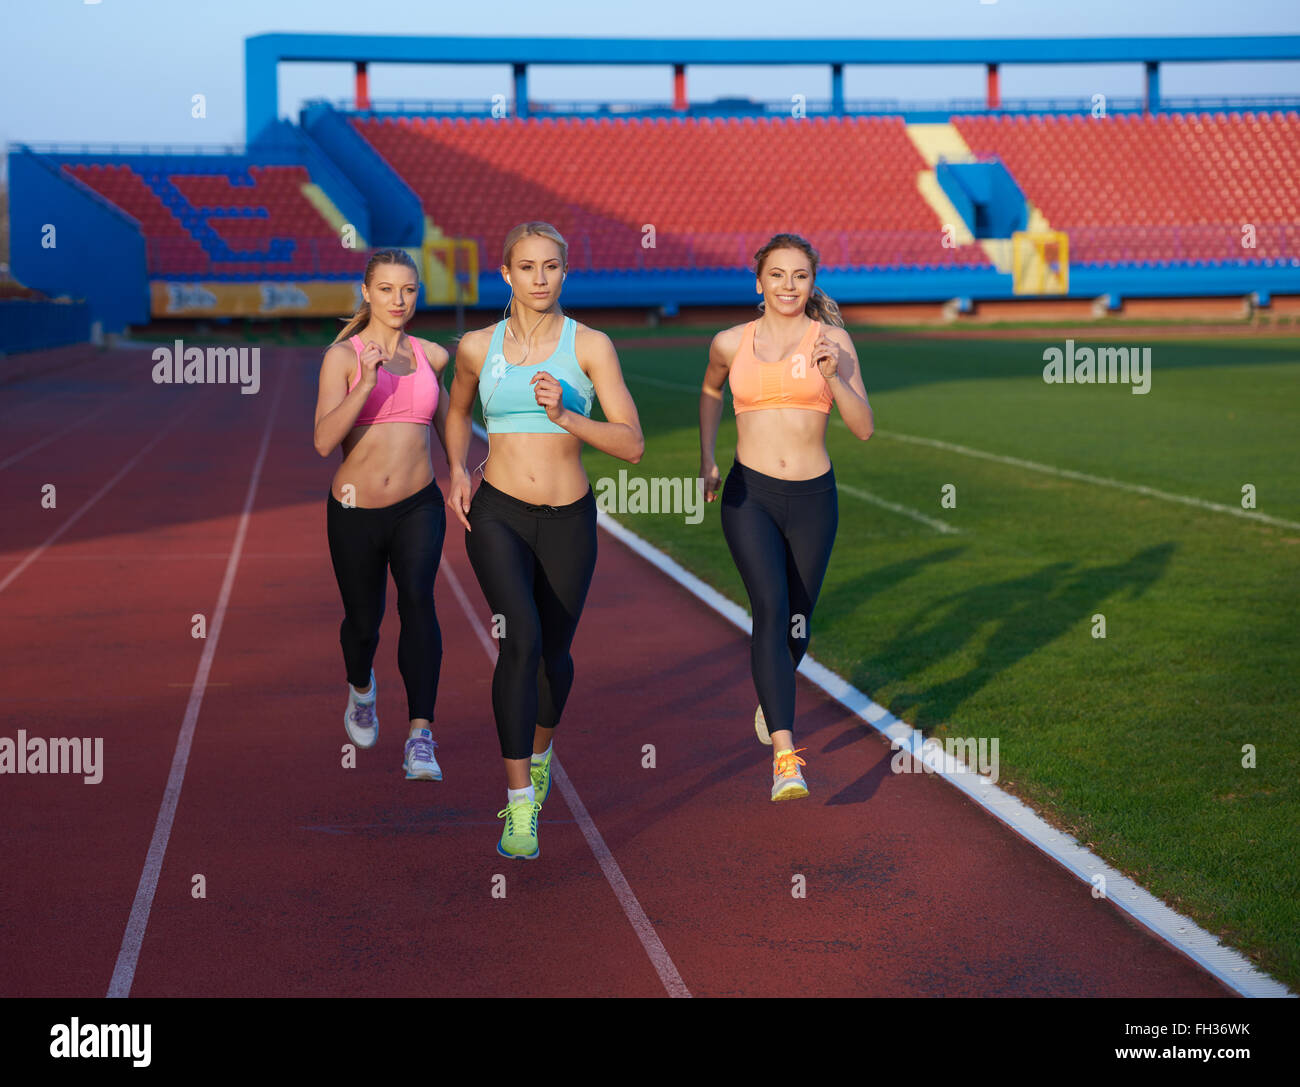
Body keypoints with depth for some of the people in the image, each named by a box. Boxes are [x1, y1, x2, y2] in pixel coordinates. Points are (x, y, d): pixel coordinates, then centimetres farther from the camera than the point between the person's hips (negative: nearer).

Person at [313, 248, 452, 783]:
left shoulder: (431, 356, 5)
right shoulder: (343, 356, -6)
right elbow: (324, 441, -19)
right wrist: (367, 384, -30)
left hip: (418, 507, 1)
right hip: (355, 512, -1)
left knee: (417, 598, -25)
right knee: (363, 622, 13)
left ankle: (420, 738, -29)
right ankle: (361, 687, 50)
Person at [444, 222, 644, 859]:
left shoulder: (590, 346, -3)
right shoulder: (477, 347, 3)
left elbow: (632, 444, -9)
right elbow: (458, 412, 24)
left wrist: (564, 416, -22)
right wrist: (457, 470, 6)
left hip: (568, 520, 1)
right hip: (497, 516, -1)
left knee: (553, 651, 15)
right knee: (520, 638, -23)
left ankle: (540, 749, 49)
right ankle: (518, 805, -21)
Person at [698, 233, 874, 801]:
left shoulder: (832, 341, -1)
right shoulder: (731, 343, 3)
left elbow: (863, 428, -5)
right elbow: (710, 392, 25)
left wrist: (832, 377, -20)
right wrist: (706, 460, 17)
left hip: (812, 498, 1)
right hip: (749, 497, -1)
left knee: (796, 622, 13)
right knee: (771, 607, -21)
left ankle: (771, 702, 47)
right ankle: (785, 754, -27)